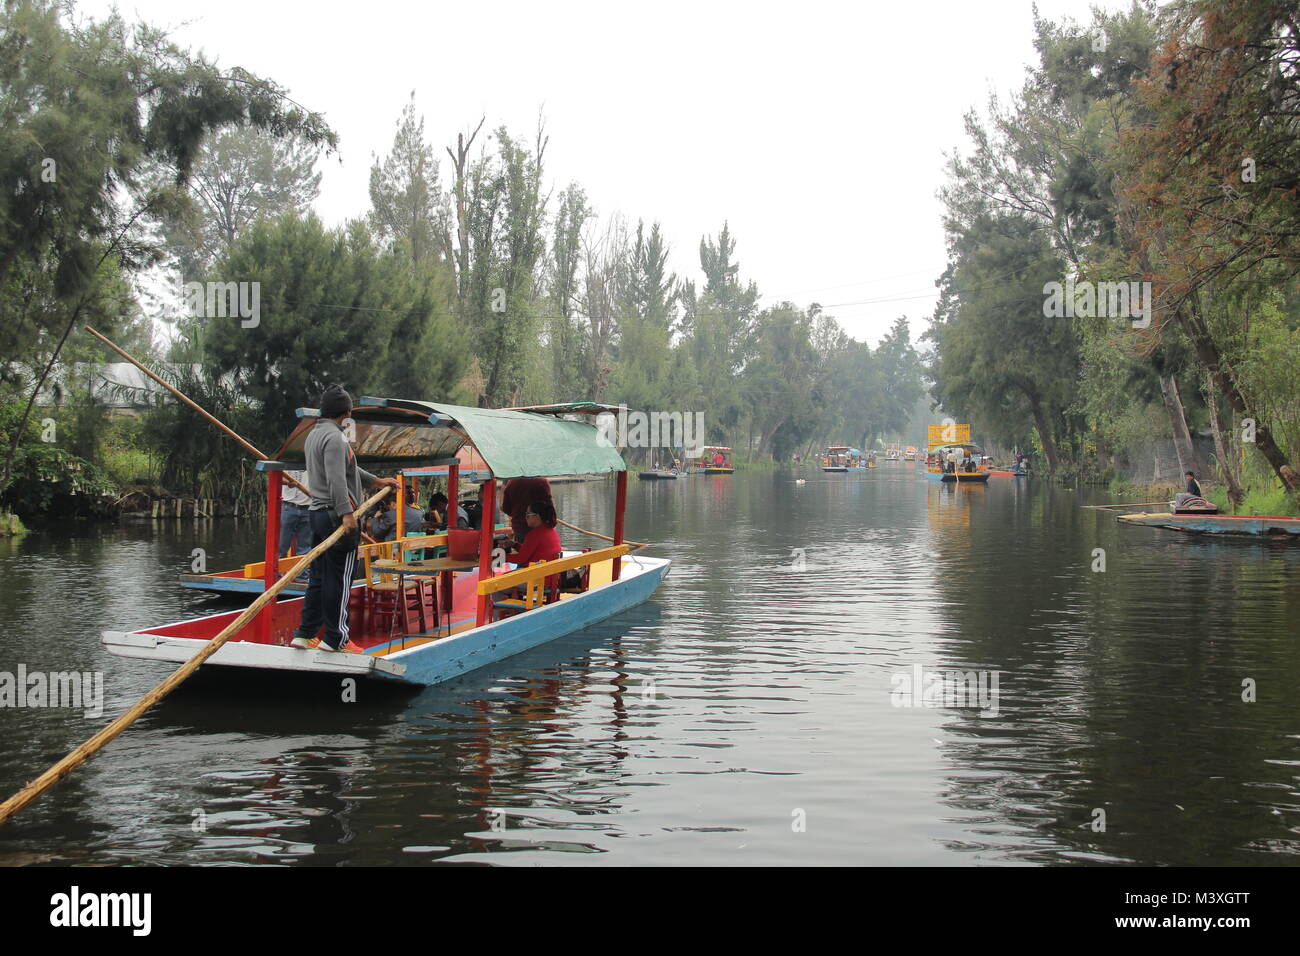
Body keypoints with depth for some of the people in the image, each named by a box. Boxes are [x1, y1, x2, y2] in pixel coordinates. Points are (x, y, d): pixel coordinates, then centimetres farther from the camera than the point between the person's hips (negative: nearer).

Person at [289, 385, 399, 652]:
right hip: (336, 515, -10)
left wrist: (375, 481, 32)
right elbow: (336, 479, -24)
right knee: (340, 579, -3)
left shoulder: (314, 435, 19)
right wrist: (346, 512, -29)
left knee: (319, 578, 13)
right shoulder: (334, 438, -14)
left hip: (317, 513, 10)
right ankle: (335, 639, 2)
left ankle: (304, 634, 15)